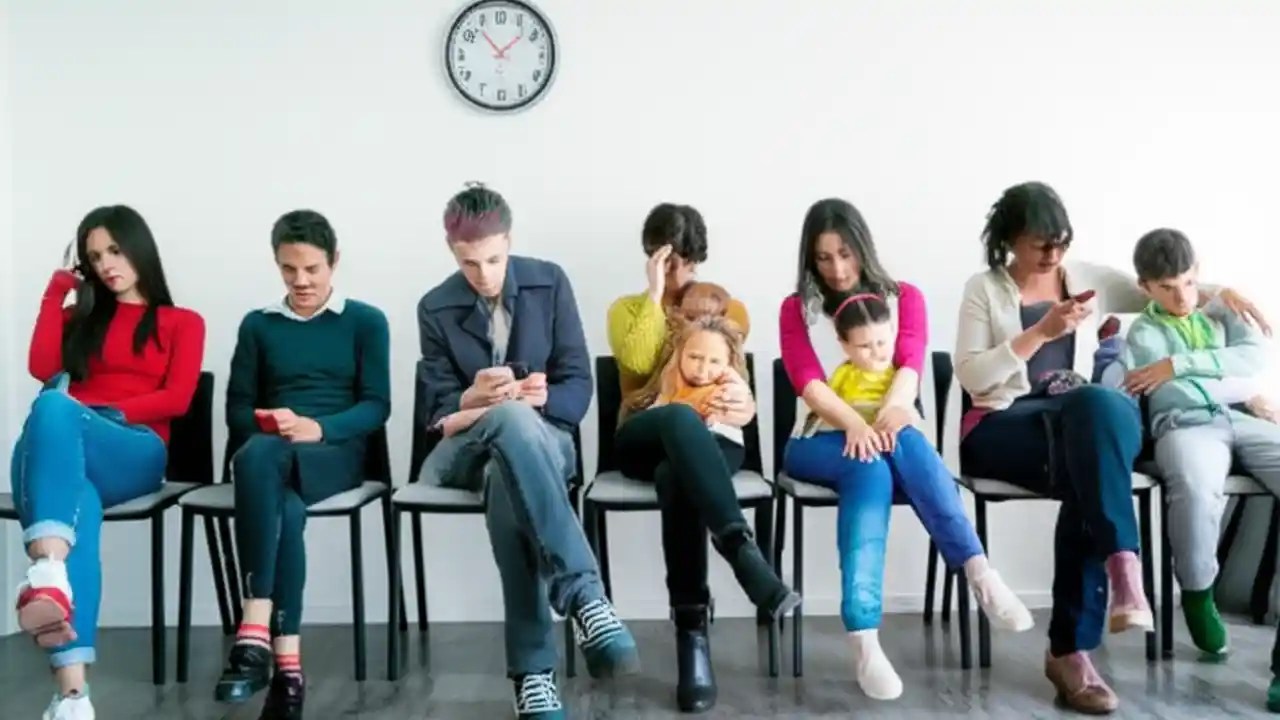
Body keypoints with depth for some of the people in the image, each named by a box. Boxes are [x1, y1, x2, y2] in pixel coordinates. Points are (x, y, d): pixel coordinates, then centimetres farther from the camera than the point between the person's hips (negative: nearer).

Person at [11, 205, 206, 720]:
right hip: (62, 451, 2)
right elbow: (43, 368, 12)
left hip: (136, 453, -2)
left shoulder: (182, 323, 21)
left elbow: (177, 398, 5)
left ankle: (47, 575, -63)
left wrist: (104, 411, -8)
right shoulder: (83, 316, 32)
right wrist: (56, 293, 16)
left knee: (54, 407, -39)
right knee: (79, 508, -38)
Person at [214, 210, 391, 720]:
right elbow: (237, 408, 13)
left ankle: (255, 631, -41)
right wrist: (268, 423, -11)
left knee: (258, 456, -37)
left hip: (336, 454, -2)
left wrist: (317, 427, -15)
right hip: (270, 456, 2)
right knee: (286, 510, -36)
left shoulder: (366, 321, 12)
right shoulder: (258, 325, 19)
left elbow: (377, 406, 3)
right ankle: (287, 665, -38)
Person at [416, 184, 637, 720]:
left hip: (542, 437, 1)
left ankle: (532, 671, -41)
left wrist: (540, 397, -21)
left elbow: (578, 388, 0)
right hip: (468, 447, 0)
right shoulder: (435, 309, 5)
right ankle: (585, 597, -53)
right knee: (512, 419, -40)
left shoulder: (550, 283, 3)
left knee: (508, 484, -40)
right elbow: (439, 413, 2)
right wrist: (473, 399, -21)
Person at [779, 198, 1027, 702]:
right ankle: (864, 640, -48)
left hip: (889, 432, 1)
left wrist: (892, 410, -30)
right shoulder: (796, 308, 9)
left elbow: (910, 364, -6)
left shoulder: (904, 297, 12)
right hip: (822, 438, -1)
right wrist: (854, 423, -29)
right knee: (870, 469, -37)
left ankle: (979, 574, -48)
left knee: (906, 442, -37)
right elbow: (808, 382, -8)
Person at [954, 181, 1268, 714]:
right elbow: (970, 377, -5)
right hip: (1000, 427, -3)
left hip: (1080, 421, 3)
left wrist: (1218, 294, -3)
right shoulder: (984, 289, 5)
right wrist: (1040, 333, -14)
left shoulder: (1088, 278, 15)